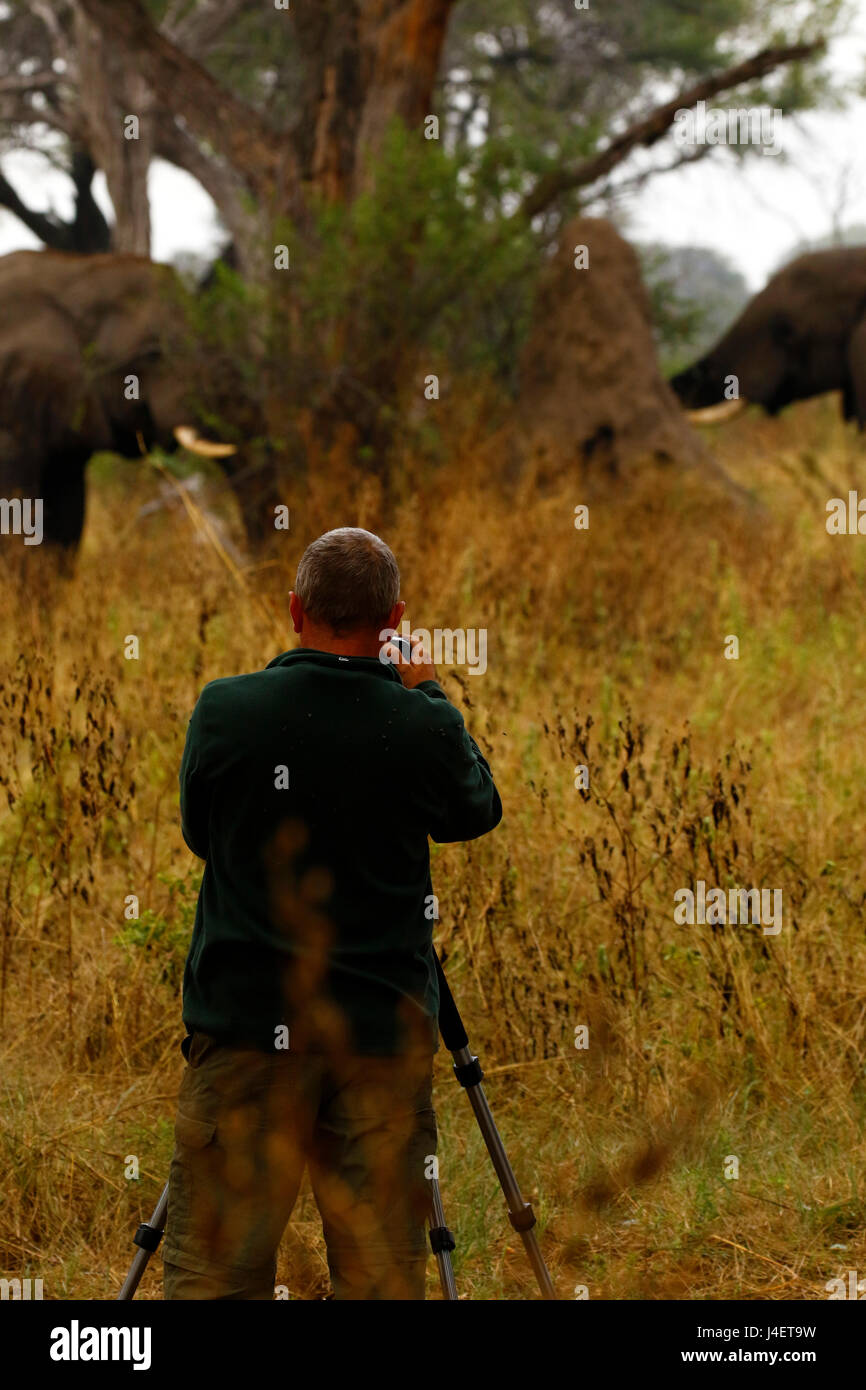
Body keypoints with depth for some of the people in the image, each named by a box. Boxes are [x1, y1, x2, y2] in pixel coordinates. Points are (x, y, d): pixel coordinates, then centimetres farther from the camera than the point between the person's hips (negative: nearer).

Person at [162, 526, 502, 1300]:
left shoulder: (225, 709, -7)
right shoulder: (423, 726, -8)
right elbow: (477, 812, 12)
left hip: (247, 1028, 0)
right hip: (383, 1034, 0)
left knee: (213, 1268, 4)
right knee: (382, 1272, 7)